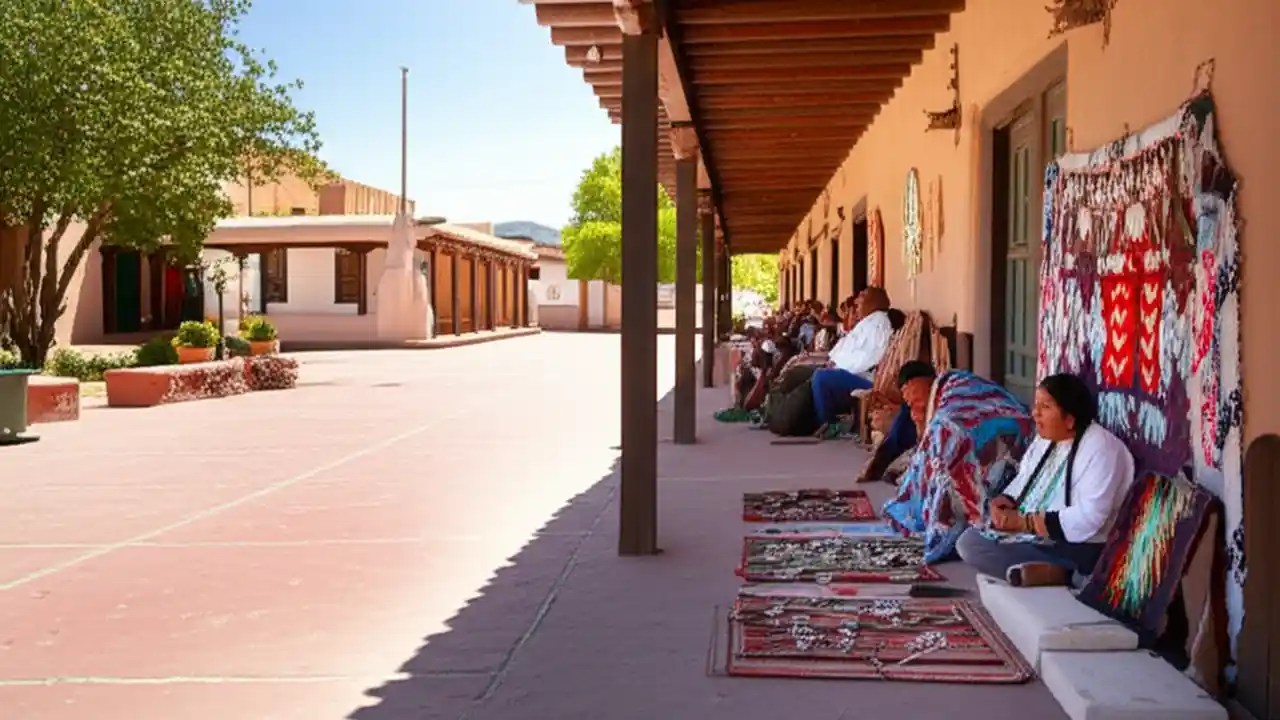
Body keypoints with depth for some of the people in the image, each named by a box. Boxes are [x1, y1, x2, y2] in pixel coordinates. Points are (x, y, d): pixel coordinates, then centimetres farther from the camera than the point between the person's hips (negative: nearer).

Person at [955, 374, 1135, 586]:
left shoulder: (1100, 449, -19)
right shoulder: (1045, 439, 8)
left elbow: (1087, 520, -26)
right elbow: (1023, 481, 19)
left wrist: (1025, 522, -23)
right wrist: (1005, 501, -4)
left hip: (1076, 549, -10)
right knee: (969, 541, -9)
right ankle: (1048, 571, -20)